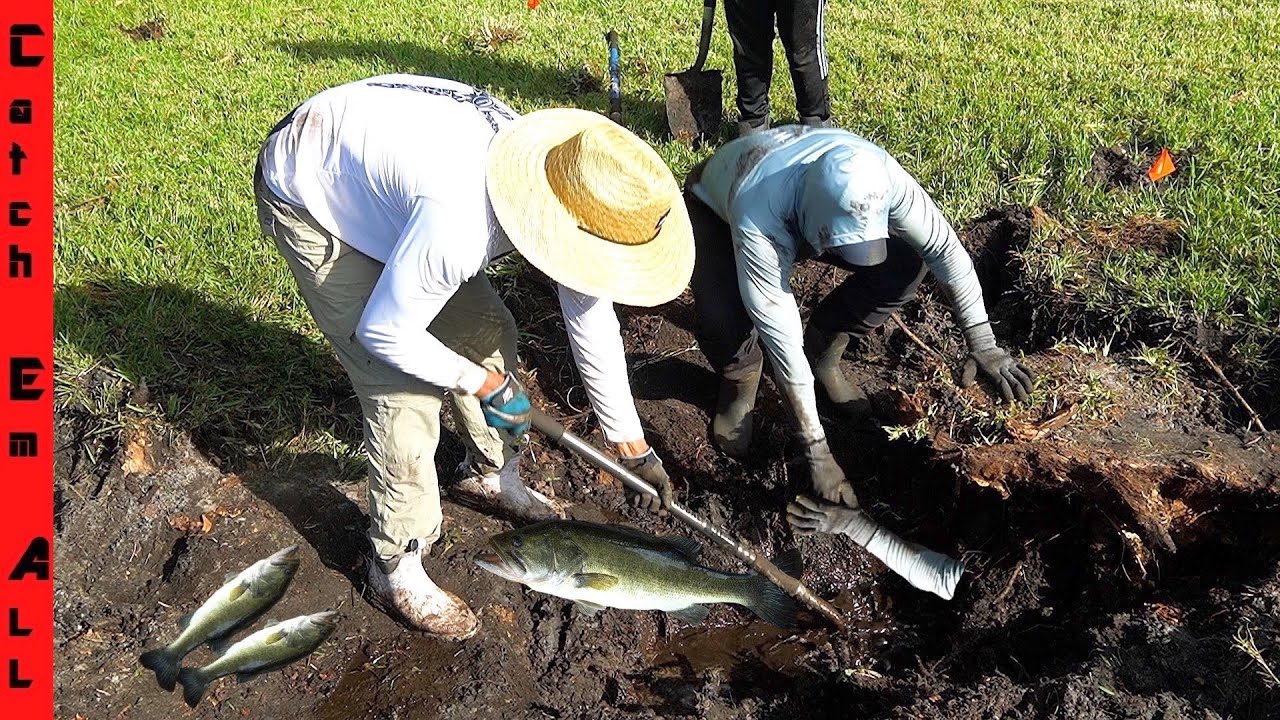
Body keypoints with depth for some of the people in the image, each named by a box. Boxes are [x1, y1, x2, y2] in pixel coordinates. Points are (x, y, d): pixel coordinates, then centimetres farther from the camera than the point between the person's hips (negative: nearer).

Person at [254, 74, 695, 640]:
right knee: (403, 388, -12)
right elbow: (384, 333, -28)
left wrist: (632, 446, -1)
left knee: (487, 330, 7)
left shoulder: (568, 195, -17)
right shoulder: (457, 225, -43)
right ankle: (395, 569, 7)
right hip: (307, 193, -7)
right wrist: (484, 384, -16)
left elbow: (593, 321, -6)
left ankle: (490, 476, 32)